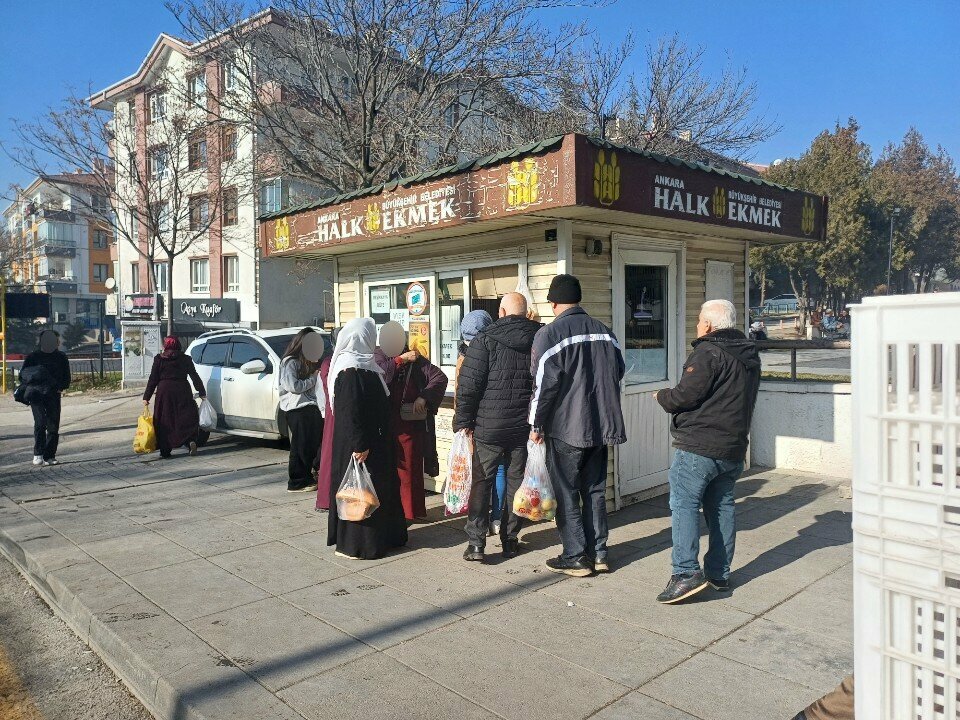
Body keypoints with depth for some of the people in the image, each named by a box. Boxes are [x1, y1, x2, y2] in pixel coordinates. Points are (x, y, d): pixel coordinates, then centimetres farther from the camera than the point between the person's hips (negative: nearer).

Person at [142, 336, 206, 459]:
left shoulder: (159, 359, 3)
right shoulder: (185, 359, 5)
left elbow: (153, 380, 2)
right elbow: (194, 376, 3)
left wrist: (146, 397, 6)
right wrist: (202, 392, 9)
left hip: (164, 391, 0)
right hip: (182, 390, 1)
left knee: (164, 421, 6)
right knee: (187, 417, 6)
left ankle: (165, 450, 7)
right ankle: (191, 440, -16)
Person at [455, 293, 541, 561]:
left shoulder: (484, 340, -9)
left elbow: (469, 385, -11)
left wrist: (463, 421, -3)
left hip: (489, 426, -3)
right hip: (525, 427, 3)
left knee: (481, 482, 6)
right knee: (516, 481, 12)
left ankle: (476, 542, 4)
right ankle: (510, 539, 20)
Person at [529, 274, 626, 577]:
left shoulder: (550, 333, -11)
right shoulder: (605, 332, 8)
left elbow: (544, 383, -15)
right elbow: (618, 372, 16)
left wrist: (537, 424, -5)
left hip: (565, 428, -6)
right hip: (601, 425, 6)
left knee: (566, 493, 5)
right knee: (595, 490, 15)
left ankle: (575, 557, 10)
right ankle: (598, 554, 21)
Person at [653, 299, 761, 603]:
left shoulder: (708, 353, -14)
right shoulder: (750, 356, 16)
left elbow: (685, 395, -18)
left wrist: (663, 396, 1)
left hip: (699, 446, -9)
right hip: (734, 448, 9)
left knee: (684, 504, -6)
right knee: (722, 506, 14)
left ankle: (686, 572, -11)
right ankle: (720, 574, 21)